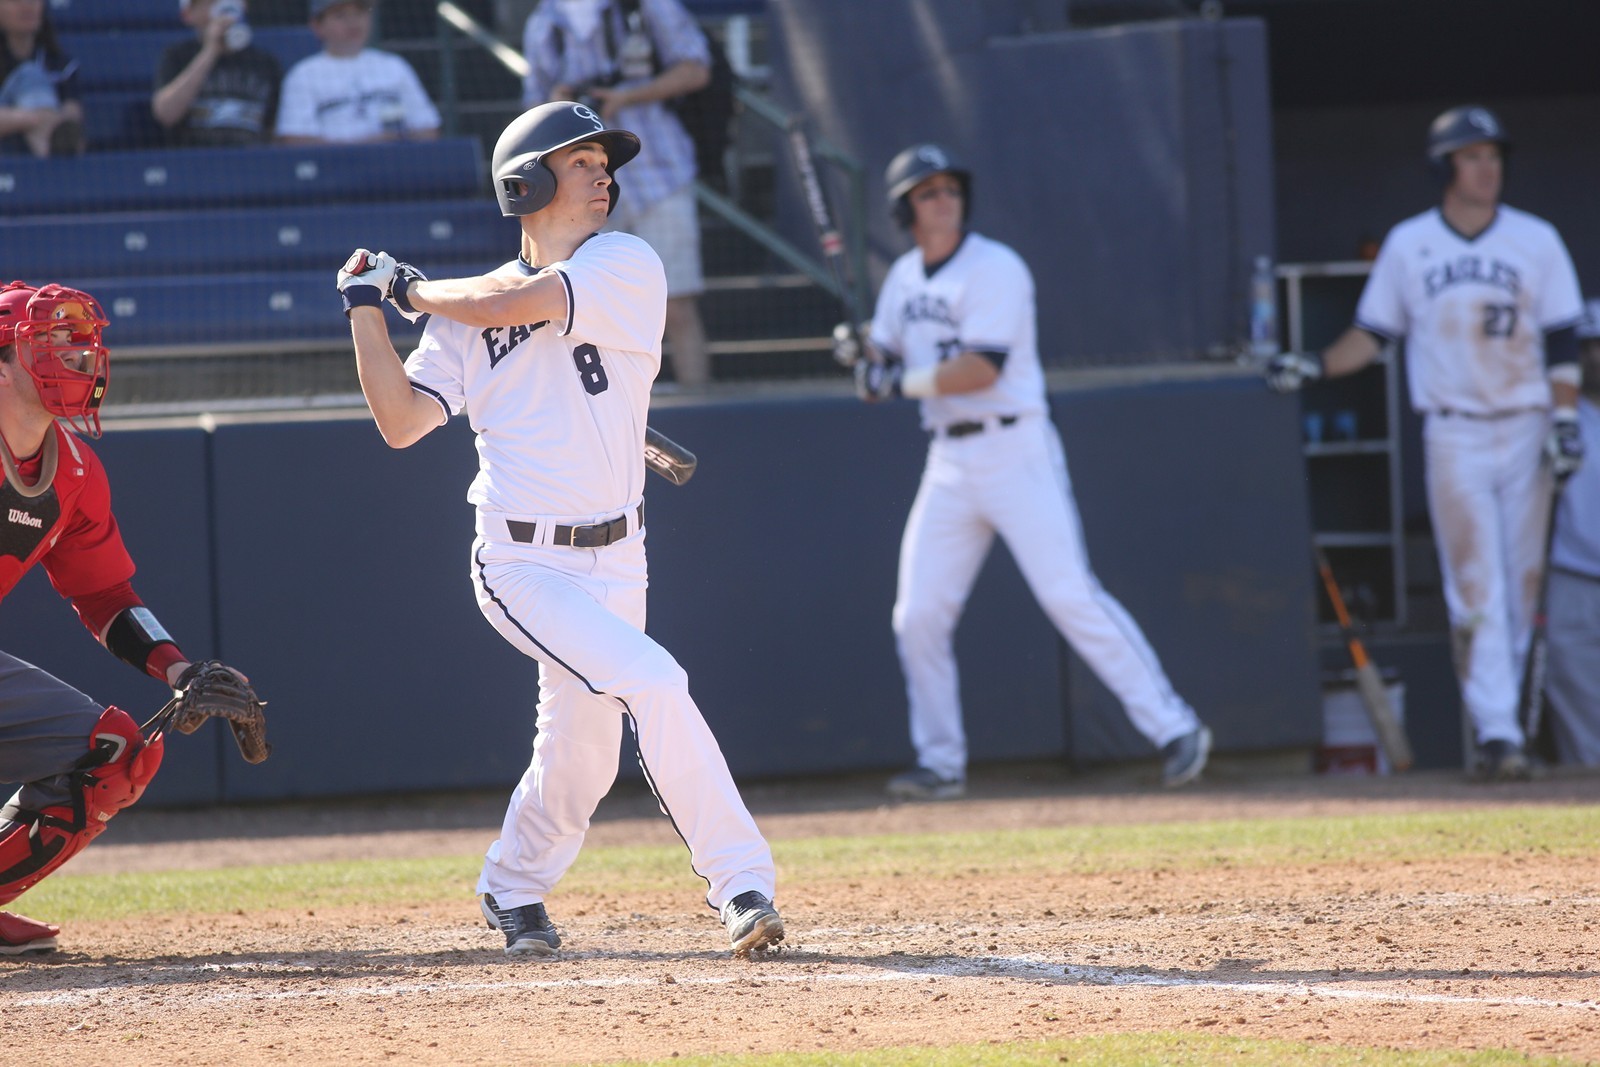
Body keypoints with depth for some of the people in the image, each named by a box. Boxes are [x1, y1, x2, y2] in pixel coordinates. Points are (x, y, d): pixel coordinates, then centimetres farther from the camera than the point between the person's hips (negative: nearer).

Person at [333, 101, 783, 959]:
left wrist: (416, 290, 0)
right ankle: (740, 882, -18)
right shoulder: (469, 316, 3)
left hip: (614, 561, 3)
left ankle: (513, 890, 36)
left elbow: (516, 303, -16)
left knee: (579, 761, 9)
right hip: (523, 566, -3)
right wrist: (365, 307, -2)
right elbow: (401, 421, 0)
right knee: (653, 684, -22)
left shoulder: (626, 268, -2)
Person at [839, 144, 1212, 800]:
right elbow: (883, 364, 14)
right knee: (918, 617, 1)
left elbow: (982, 369, -20)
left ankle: (1173, 728, -8)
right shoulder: (905, 278, 12)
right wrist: (859, 356, -8)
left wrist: (904, 381, -22)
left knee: (1072, 596, -13)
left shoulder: (996, 270, -10)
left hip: (1016, 451, -7)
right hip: (949, 462, 7)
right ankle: (941, 764, 14)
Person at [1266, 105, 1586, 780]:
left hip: (1525, 430, 1)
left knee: (1520, 587, 2)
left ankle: (1499, 717, 13)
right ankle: (1496, 731, -15)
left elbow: (1562, 342, 4)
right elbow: (1372, 335, 11)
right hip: (1454, 437, -1)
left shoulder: (1536, 241, 5)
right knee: (1475, 591, -11)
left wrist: (1565, 421, -7)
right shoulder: (1408, 245, 5)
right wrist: (1315, 367, -6)